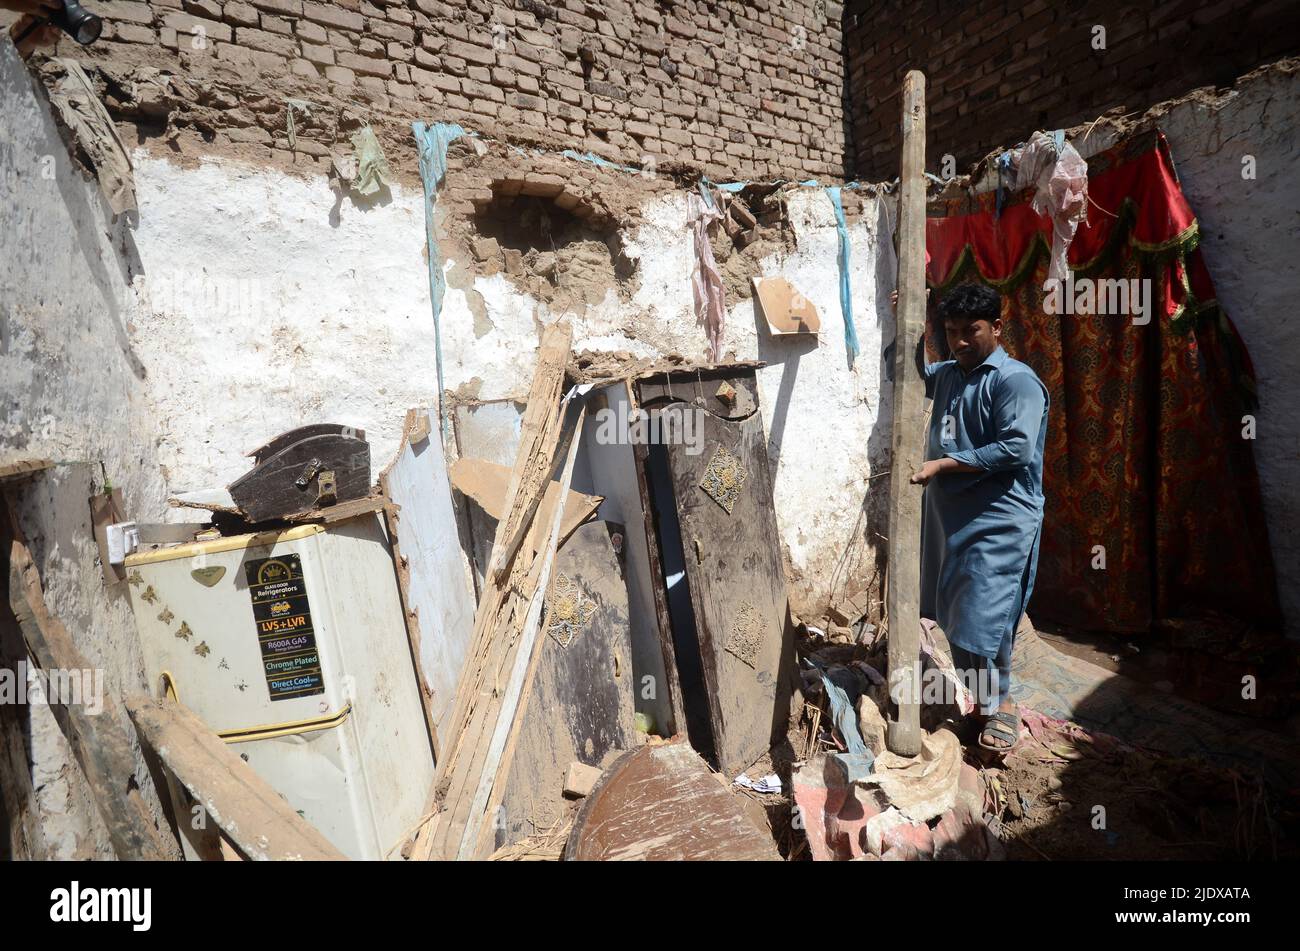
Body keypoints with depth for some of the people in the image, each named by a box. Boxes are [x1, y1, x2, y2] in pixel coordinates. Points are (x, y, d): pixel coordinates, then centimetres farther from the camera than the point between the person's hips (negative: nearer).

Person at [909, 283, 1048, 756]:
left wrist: (942, 464, -22)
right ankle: (976, 690, 33)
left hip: (998, 521, -8)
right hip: (948, 512, 8)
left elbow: (1016, 449, -21)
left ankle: (1000, 703, 11)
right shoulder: (946, 374, 11)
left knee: (983, 615, -8)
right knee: (954, 609, 15)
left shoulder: (1016, 380, -11)